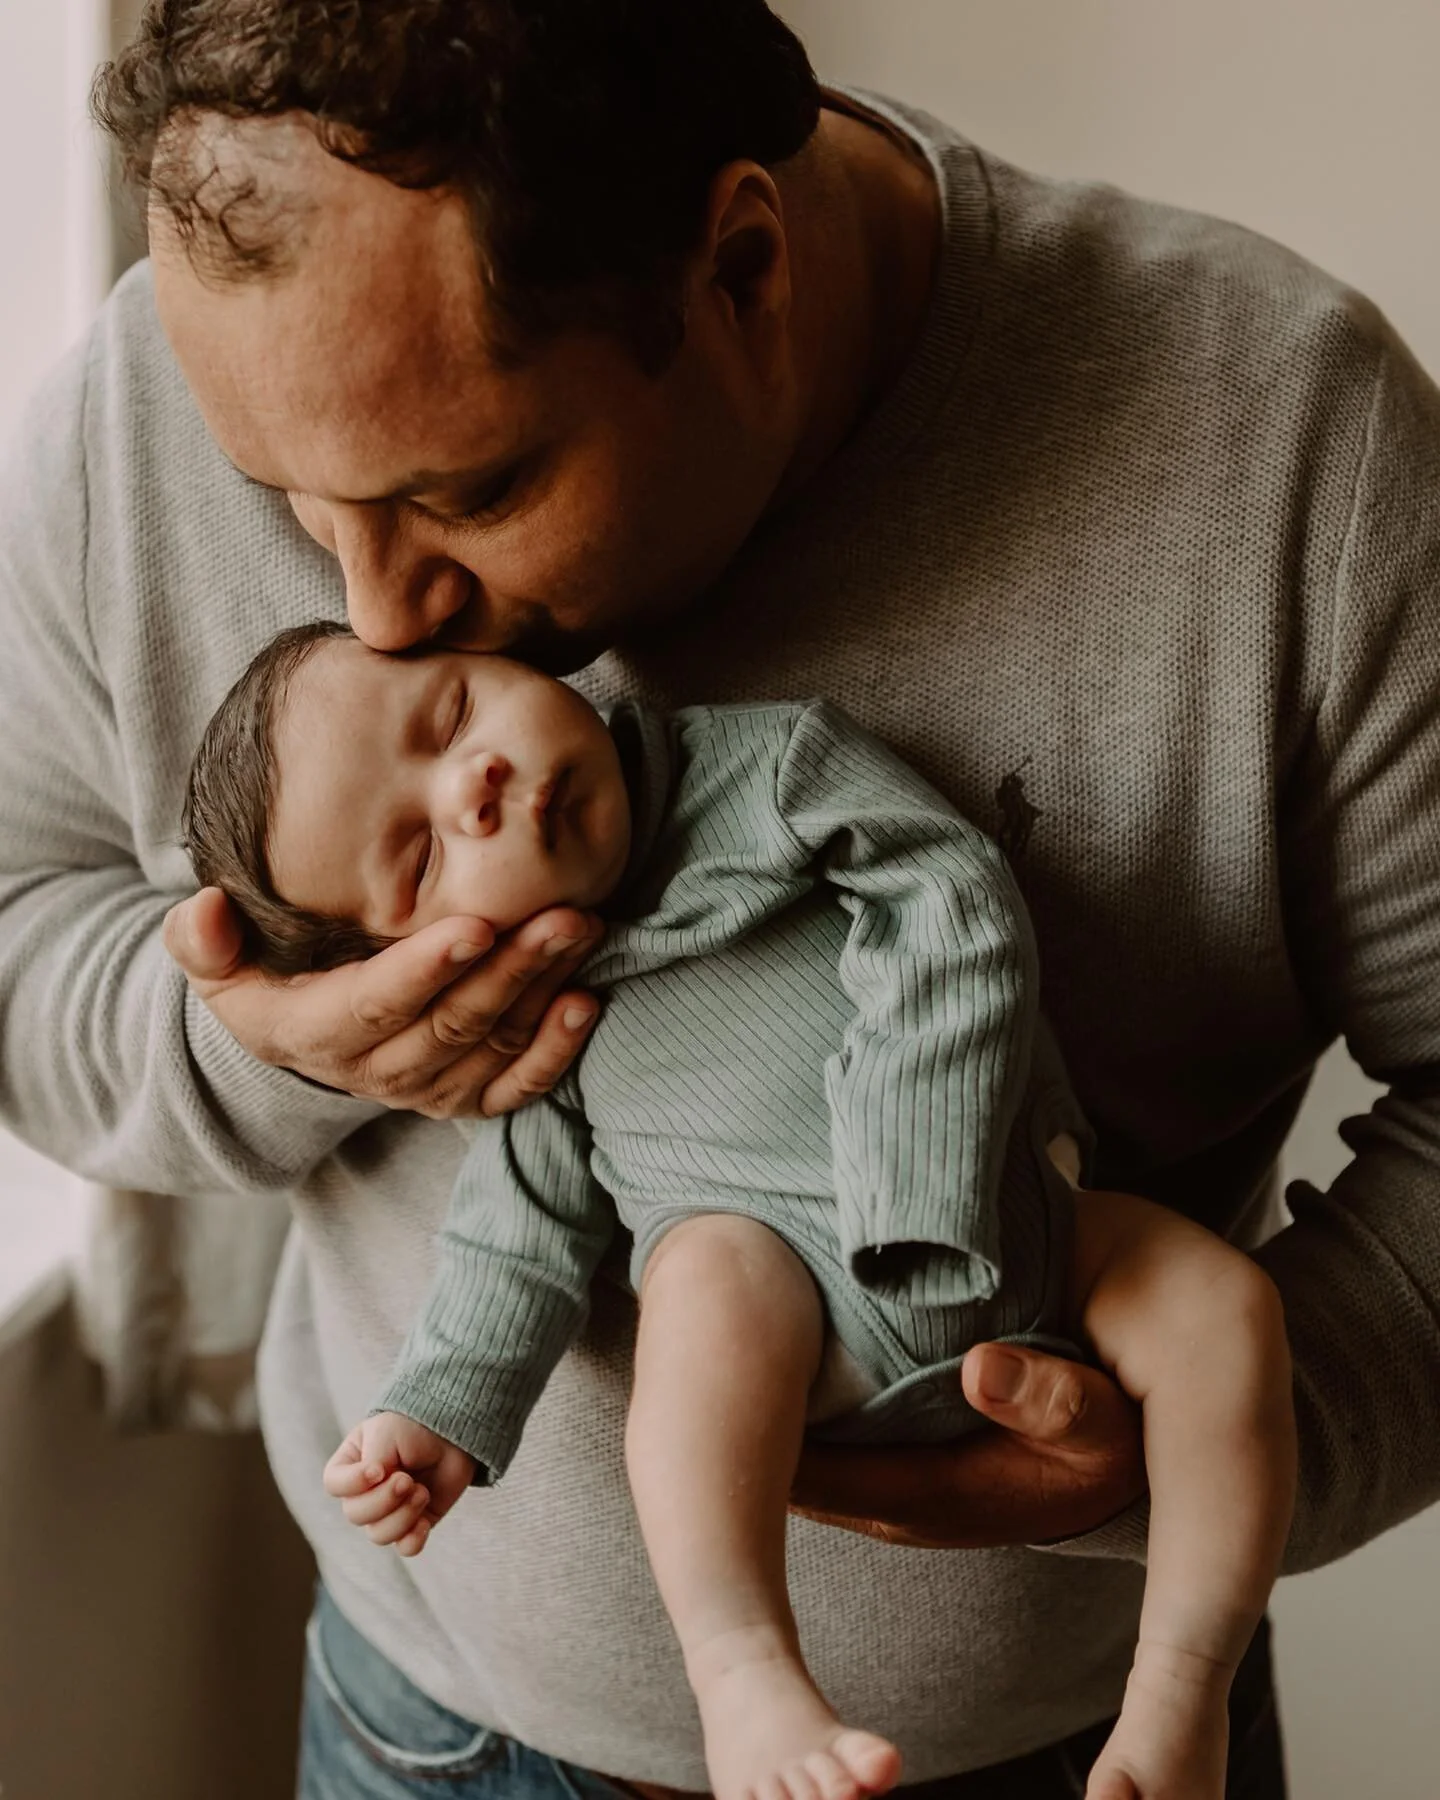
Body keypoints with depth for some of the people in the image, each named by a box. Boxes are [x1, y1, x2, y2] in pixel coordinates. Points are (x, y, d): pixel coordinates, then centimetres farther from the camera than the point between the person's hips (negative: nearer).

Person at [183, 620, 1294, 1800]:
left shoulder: (775, 762, -2)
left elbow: (958, 912, -10)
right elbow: (532, 1227, 9)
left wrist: (918, 1173, -20)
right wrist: (442, 1414, -4)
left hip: (1017, 1232, 1)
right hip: (811, 1327, -1)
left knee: (1225, 1302, -18)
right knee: (710, 1271, -32)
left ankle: (1182, 1694, -13)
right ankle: (746, 1672, -34)